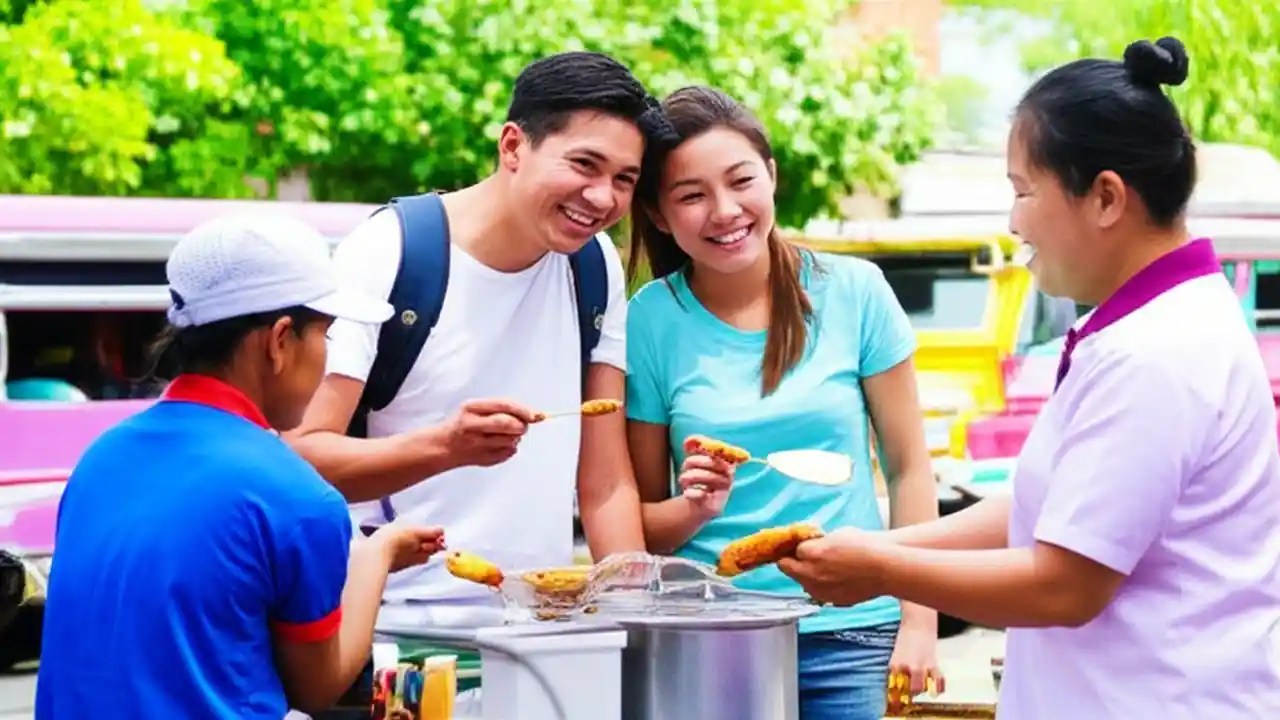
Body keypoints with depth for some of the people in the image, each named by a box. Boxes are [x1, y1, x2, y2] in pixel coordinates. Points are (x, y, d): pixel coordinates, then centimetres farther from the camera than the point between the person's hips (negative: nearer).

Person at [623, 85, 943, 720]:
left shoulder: (853, 292, -3)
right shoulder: (651, 321, -3)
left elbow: (909, 468, 3)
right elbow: (641, 520, 4)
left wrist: (919, 622, 0)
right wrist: (694, 509, -16)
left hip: (848, 632, 0)